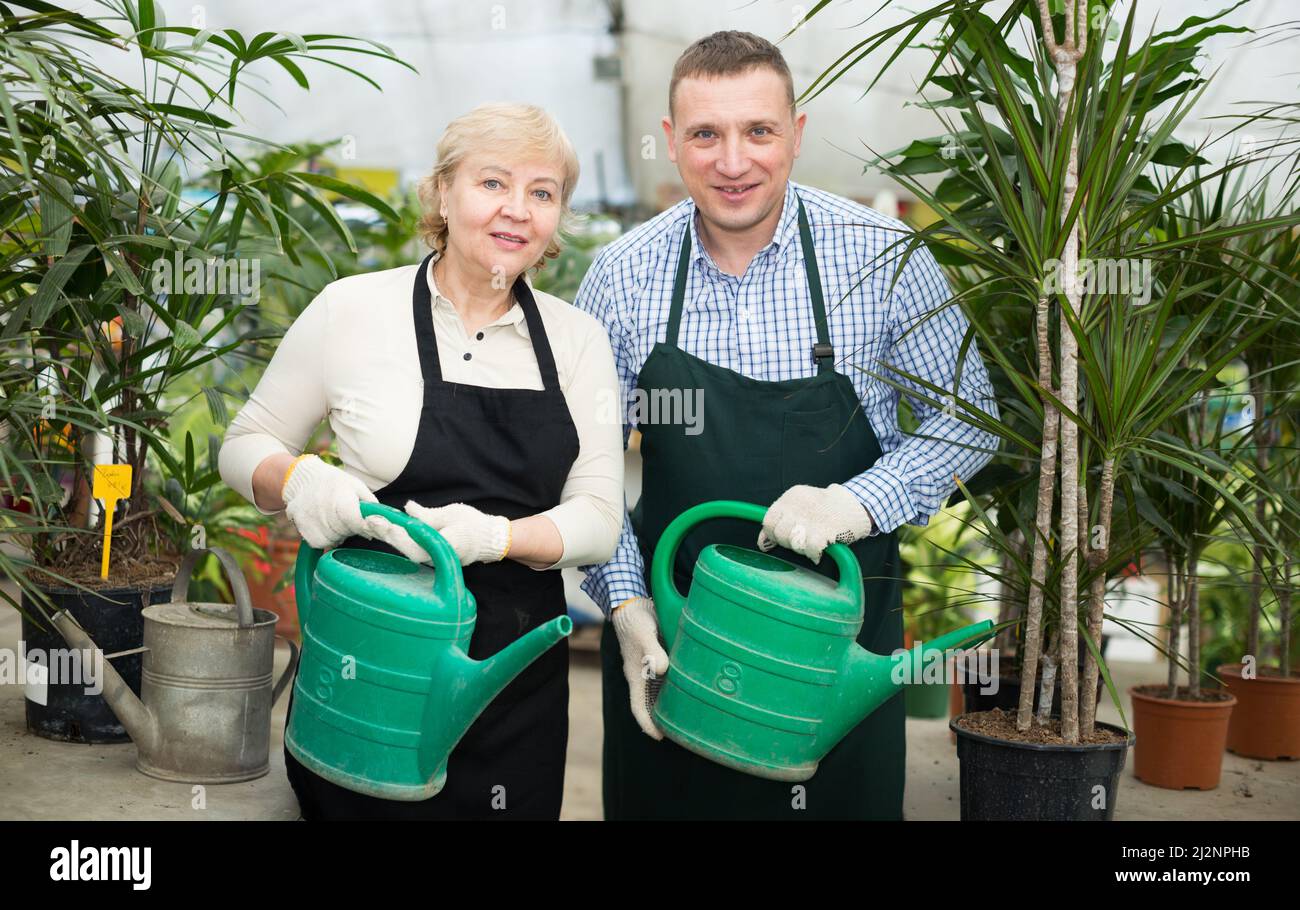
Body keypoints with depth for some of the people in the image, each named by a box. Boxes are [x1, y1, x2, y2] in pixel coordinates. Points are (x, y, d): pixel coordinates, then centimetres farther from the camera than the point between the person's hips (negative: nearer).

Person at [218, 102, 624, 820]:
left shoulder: (578, 338, 4)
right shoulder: (352, 309, -4)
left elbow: (598, 518, 0)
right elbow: (245, 446, 5)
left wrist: (495, 536, -19)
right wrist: (299, 481, -17)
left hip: (520, 682, 3)